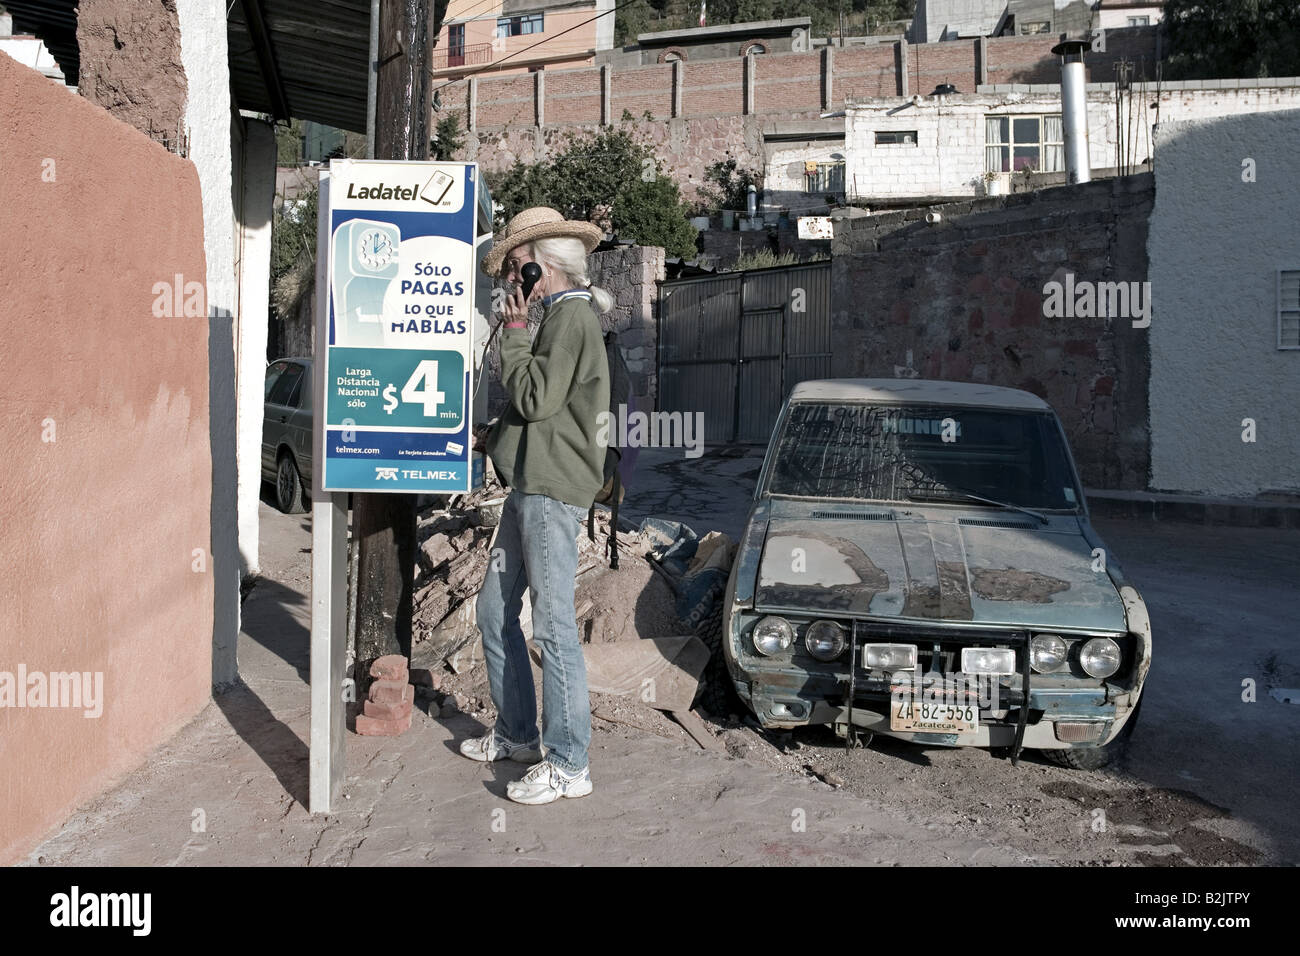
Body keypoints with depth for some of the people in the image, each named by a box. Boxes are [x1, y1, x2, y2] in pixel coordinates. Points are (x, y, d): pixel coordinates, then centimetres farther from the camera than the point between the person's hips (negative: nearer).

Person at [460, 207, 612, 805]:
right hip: (530, 486, 11)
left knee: (553, 625, -9)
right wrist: (488, 441, 20)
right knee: (494, 612, 15)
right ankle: (516, 734, 25)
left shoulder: (571, 316, -10)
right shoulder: (556, 317, 21)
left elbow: (536, 398, -20)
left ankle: (568, 765, -5)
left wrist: (515, 331, -8)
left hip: (552, 491, -11)